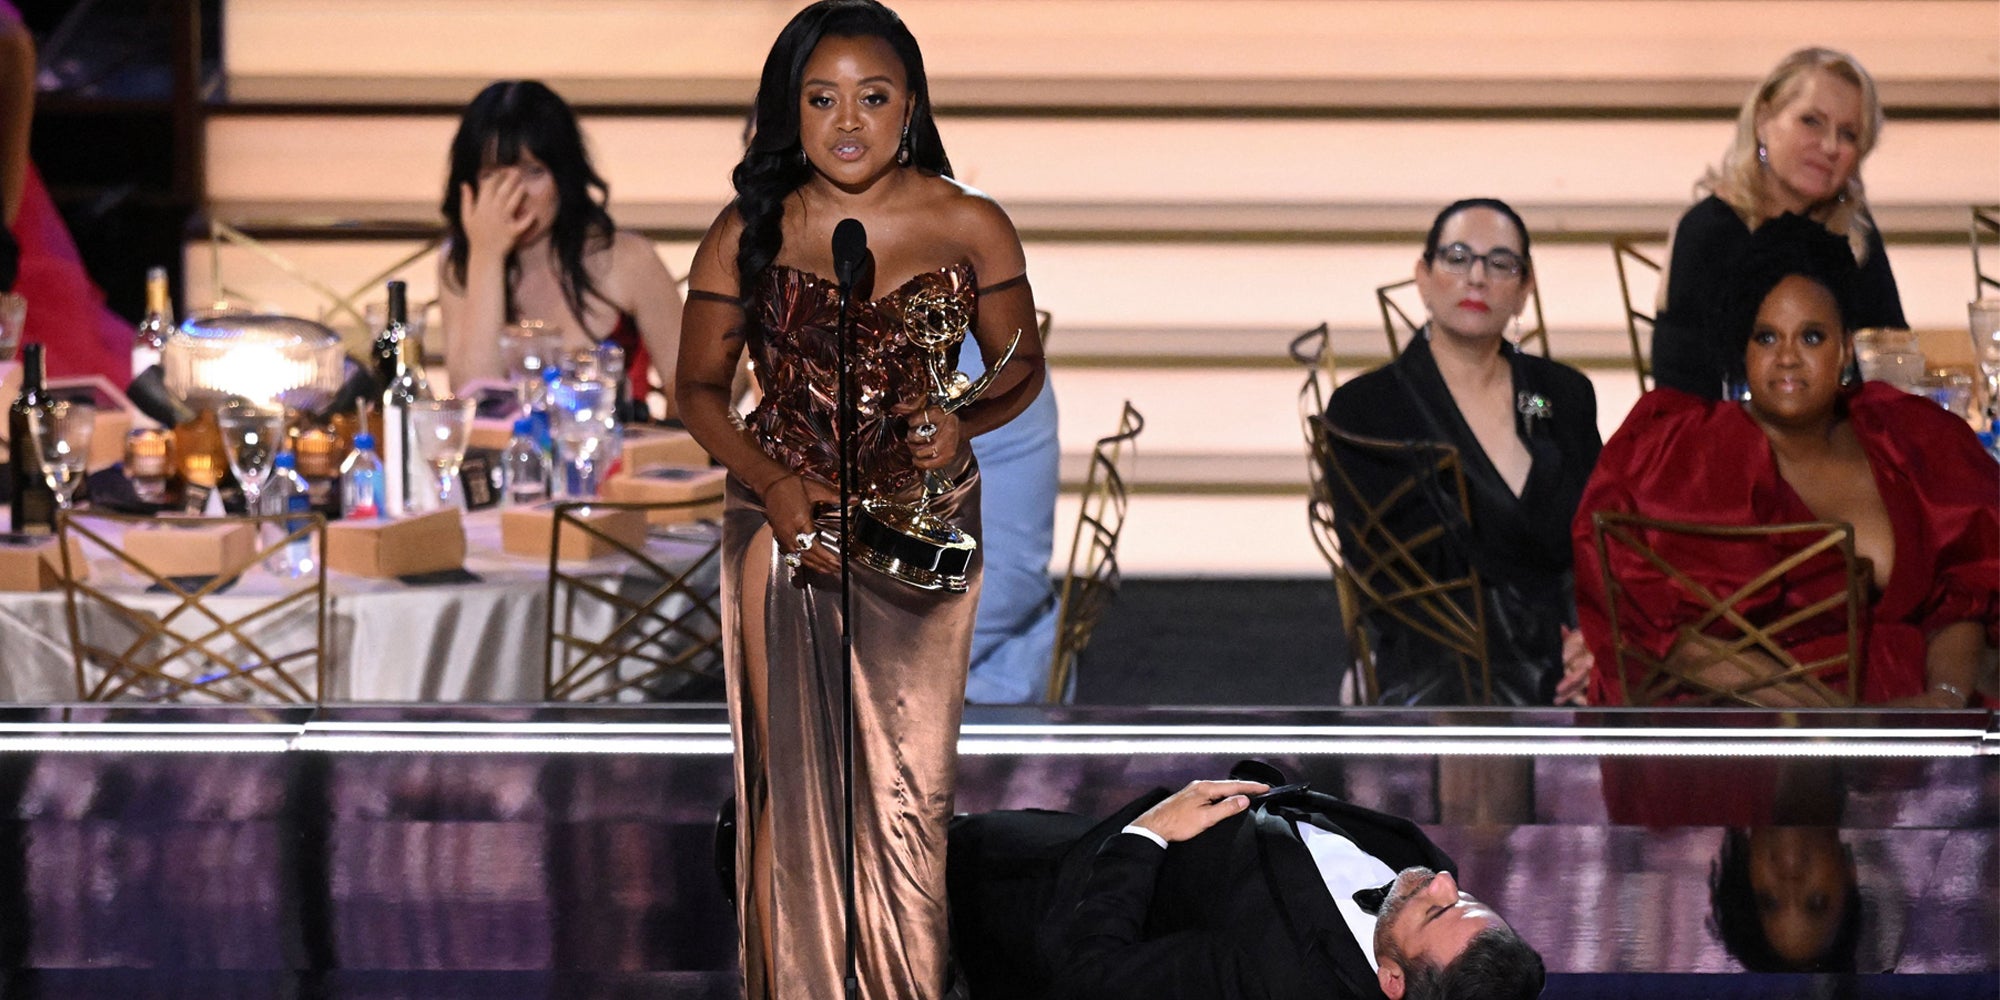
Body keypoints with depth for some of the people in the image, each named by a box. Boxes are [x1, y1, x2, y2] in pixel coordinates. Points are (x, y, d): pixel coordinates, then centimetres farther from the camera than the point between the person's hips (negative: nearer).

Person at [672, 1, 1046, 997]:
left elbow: (1021, 365, 7)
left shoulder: (969, 226, -4)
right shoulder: (748, 232, -3)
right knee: (792, 777, 1)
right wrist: (771, 483, -14)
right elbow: (700, 386, 2)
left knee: (911, 782, 2)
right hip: (787, 528, 0)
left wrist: (968, 420, -15)